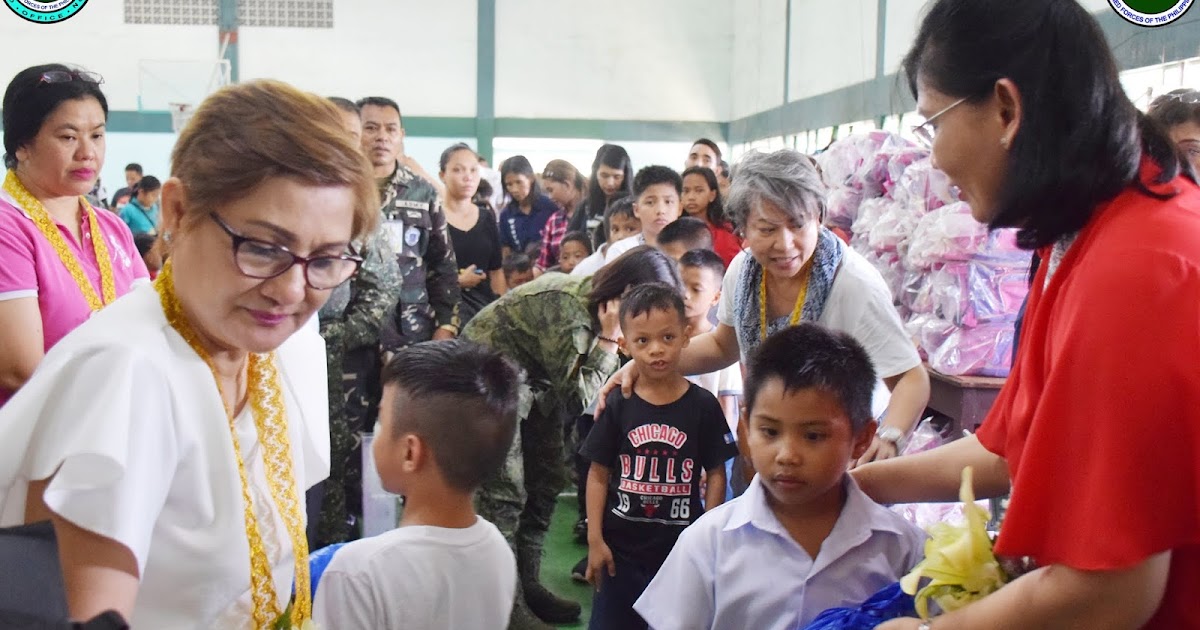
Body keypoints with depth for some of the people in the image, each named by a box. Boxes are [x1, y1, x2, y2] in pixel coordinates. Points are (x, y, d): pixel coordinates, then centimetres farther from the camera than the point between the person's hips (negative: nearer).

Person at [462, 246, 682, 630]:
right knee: (506, 493, -8)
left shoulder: (597, 301, -6)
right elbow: (575, 398, -22)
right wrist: (608, 341, -27)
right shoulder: (570, 313, -32)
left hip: (533, 379, 9)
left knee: (546, 485, 10)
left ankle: (527, 585, 23)